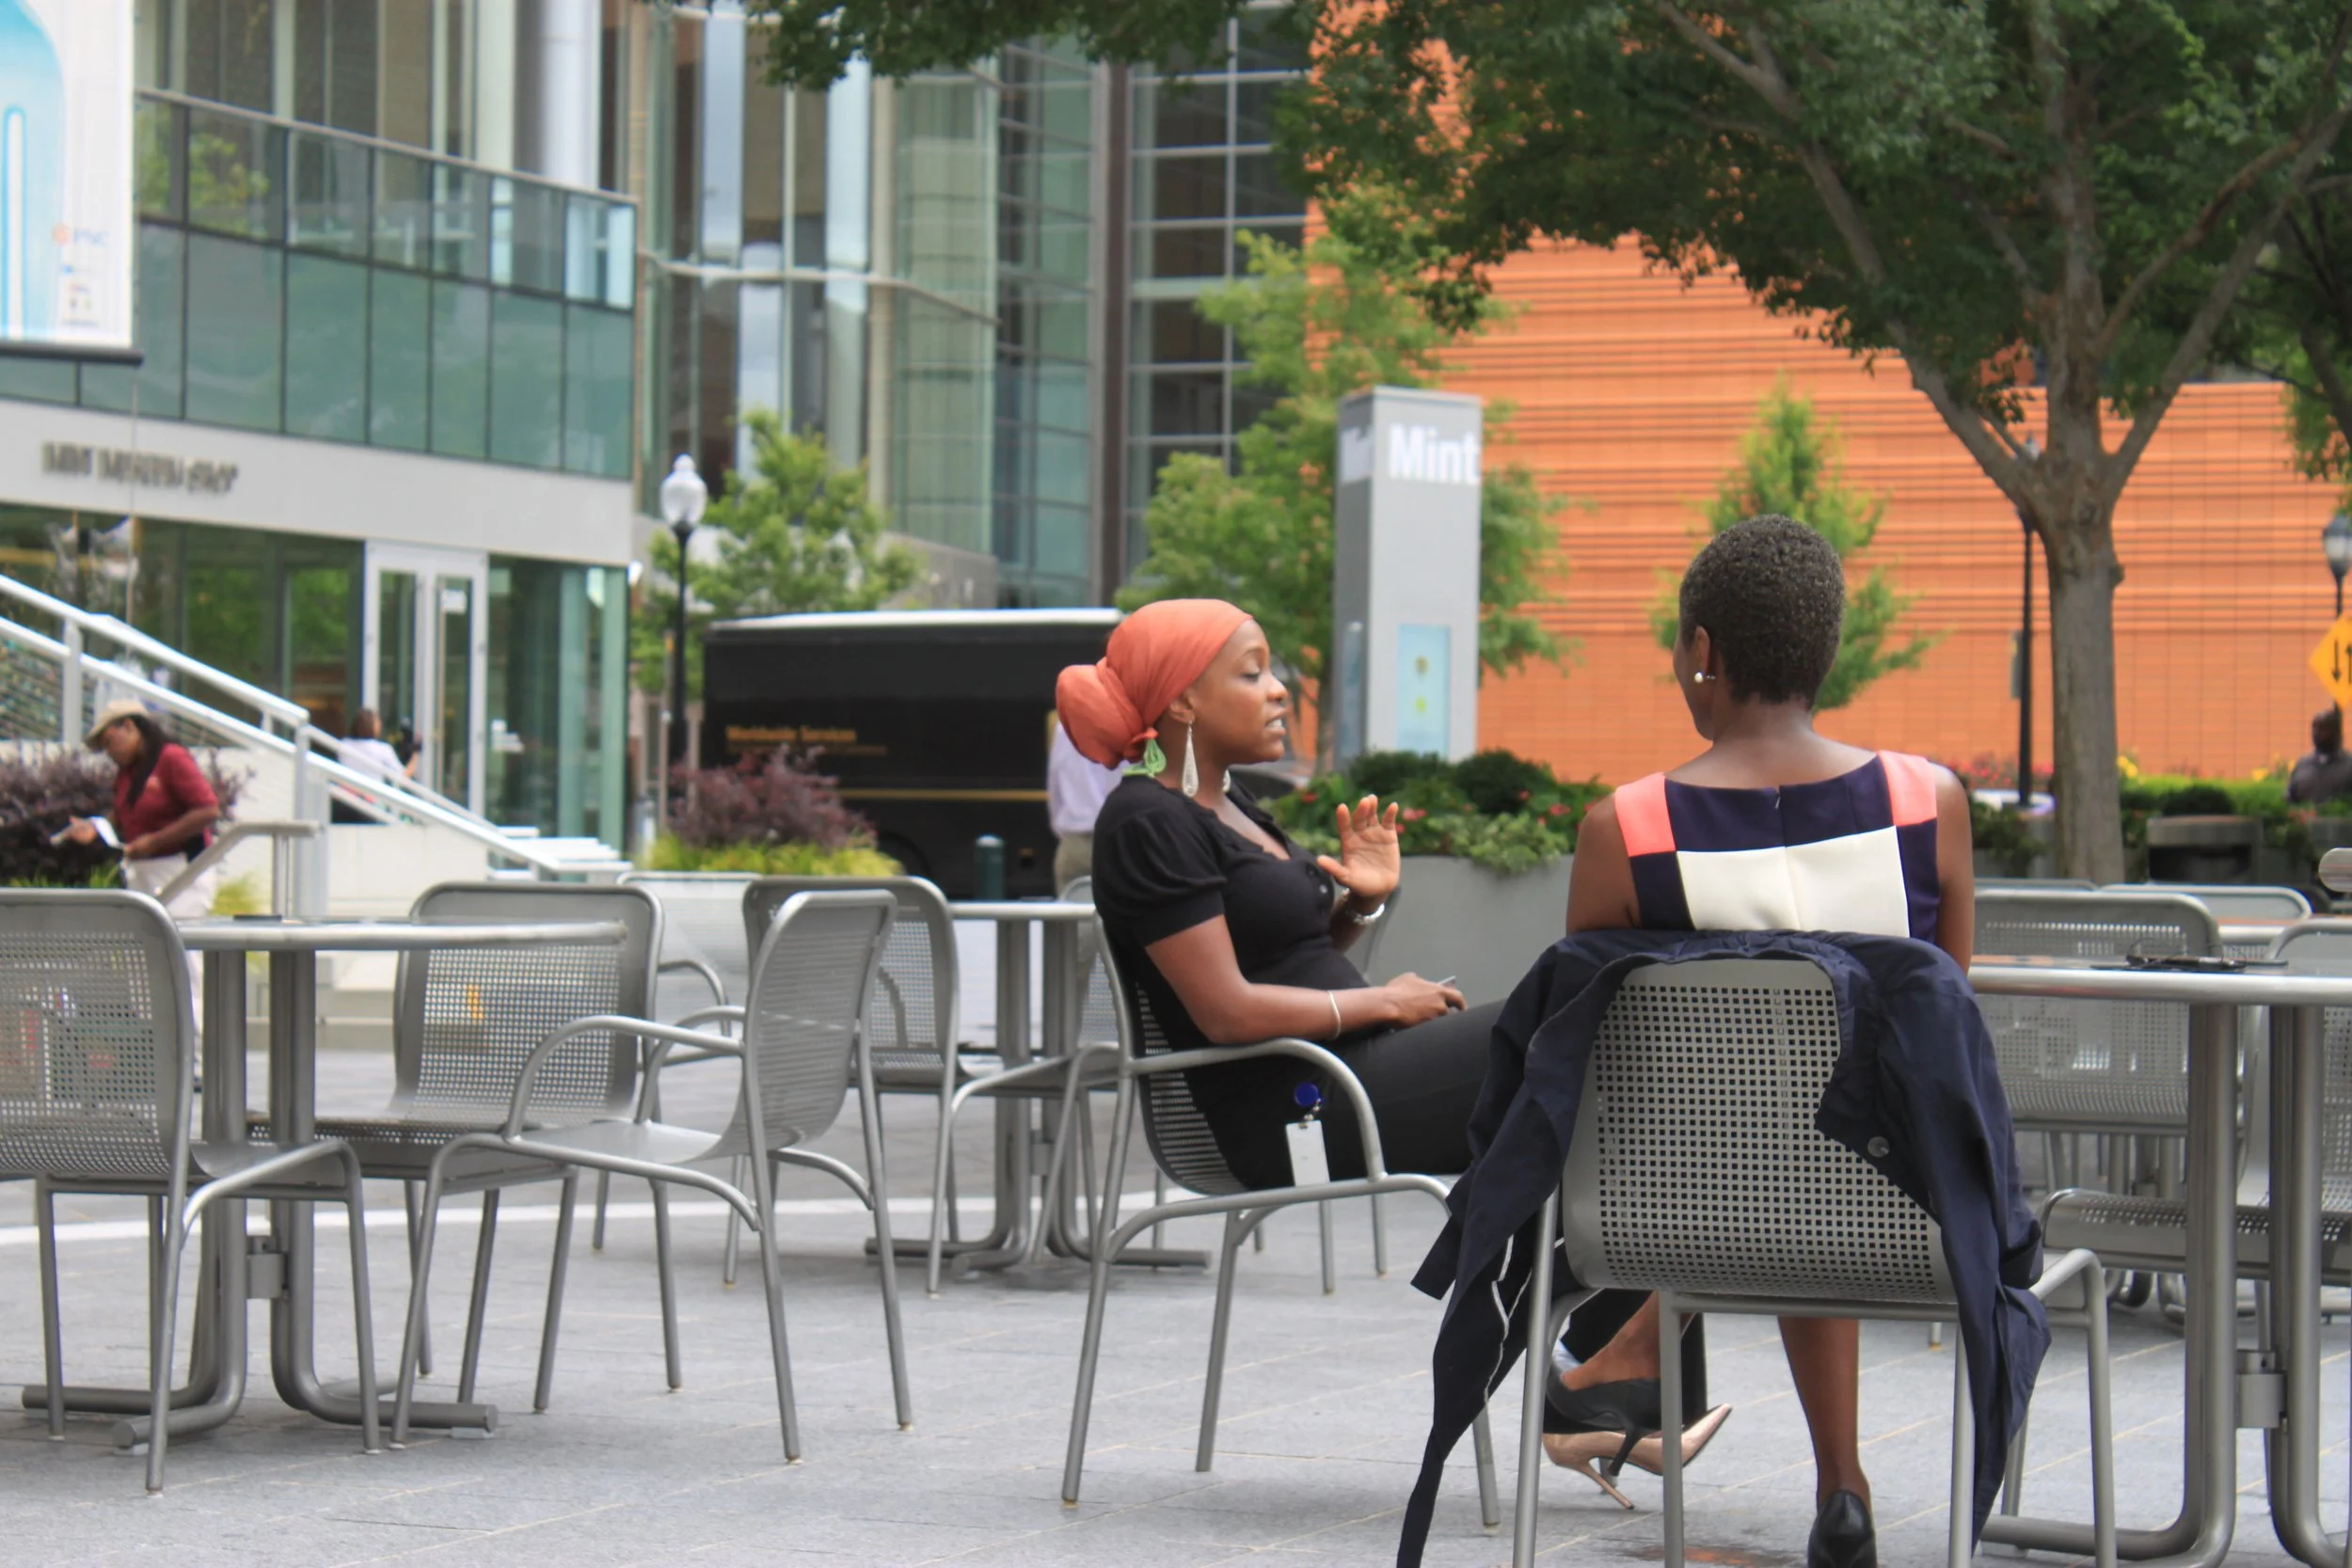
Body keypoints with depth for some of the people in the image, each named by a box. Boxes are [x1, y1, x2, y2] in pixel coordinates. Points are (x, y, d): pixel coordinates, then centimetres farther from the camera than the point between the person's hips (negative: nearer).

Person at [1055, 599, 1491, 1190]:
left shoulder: (1226, 802, 17)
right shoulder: (1149, 824, -12)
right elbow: (1227, 1011, -19)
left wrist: (1363, 902, 3)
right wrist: (1385, 1002, -11)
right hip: (1299, 1114, -10)